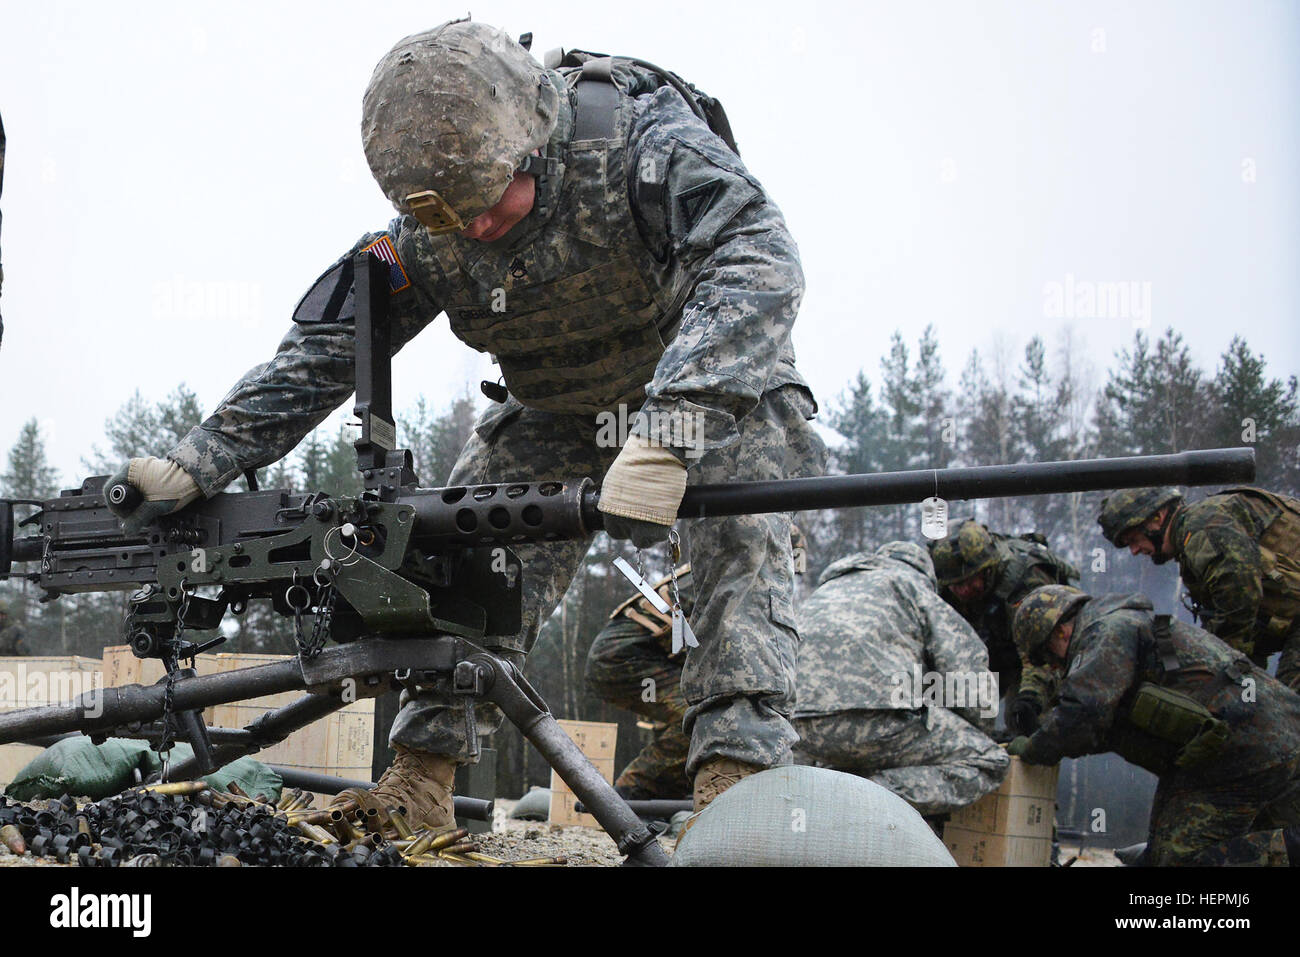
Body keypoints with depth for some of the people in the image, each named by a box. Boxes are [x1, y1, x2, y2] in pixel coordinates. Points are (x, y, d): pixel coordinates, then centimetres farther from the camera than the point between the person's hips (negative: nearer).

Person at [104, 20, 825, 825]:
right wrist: (196, 465, -22)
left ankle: (737, 777, -27)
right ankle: (421, 777, -3)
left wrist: (670, 431, -62)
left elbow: (758, 256, -50)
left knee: (740, 531, -27)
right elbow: (326, 350, -13)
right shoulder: (426, 232, -20)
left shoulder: (639, 140, -37)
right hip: (564, 397, 4)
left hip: (715, 374, -4)